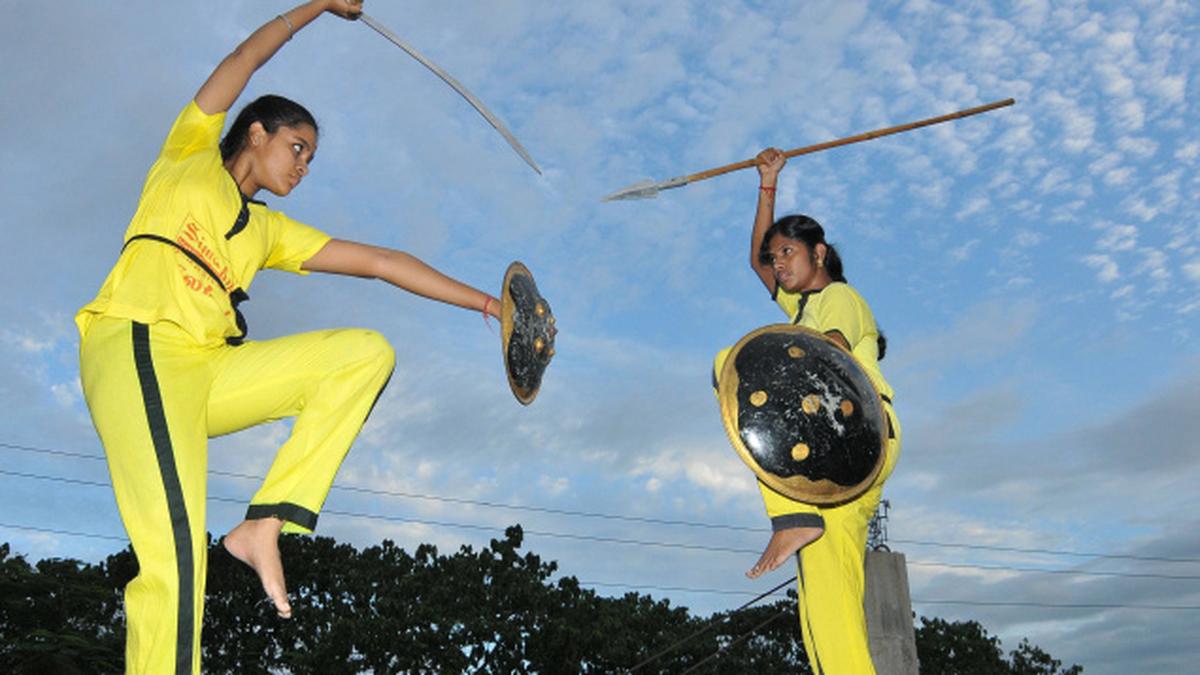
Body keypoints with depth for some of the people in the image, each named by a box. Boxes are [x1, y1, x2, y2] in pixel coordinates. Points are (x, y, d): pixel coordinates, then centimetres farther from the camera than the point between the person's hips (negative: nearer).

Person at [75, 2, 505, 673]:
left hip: (211, 371, 6)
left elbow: (381, 260, 20)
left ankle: (267, 523, -16)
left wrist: (484, 302, 16)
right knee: (176, 558, -26)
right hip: (135, 348, -6)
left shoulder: (272, 231, 26)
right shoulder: (190, 156, 17)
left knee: (368, 352, -9)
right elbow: (246, 59, 13)